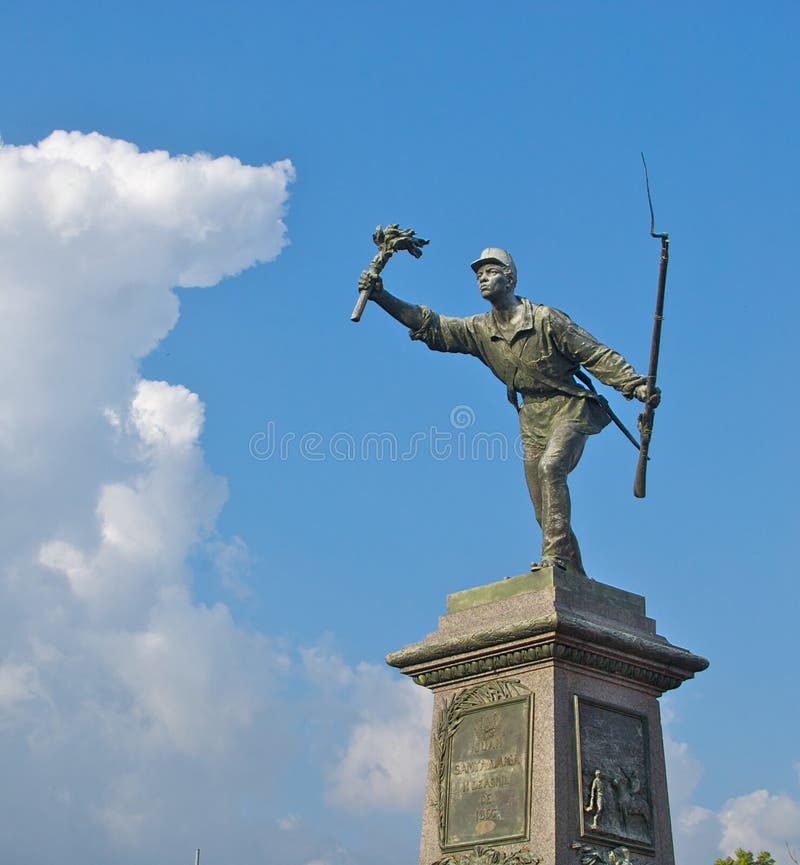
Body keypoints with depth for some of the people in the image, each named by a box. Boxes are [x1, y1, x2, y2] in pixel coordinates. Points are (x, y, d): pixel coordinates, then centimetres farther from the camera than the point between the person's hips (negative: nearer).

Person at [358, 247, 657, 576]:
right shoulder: (480, 331, 4)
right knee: (545, 513, 3)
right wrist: (382, 296, -10)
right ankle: (576, 578, 15)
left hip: (569, 410, -6)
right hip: (532, 418, 6)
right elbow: (430, 325, 0)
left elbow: (598, 356, -10)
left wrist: (636, 386, -20)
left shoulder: (545, 319, -11)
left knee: (550, 466, -31)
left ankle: (555, 557, -33)